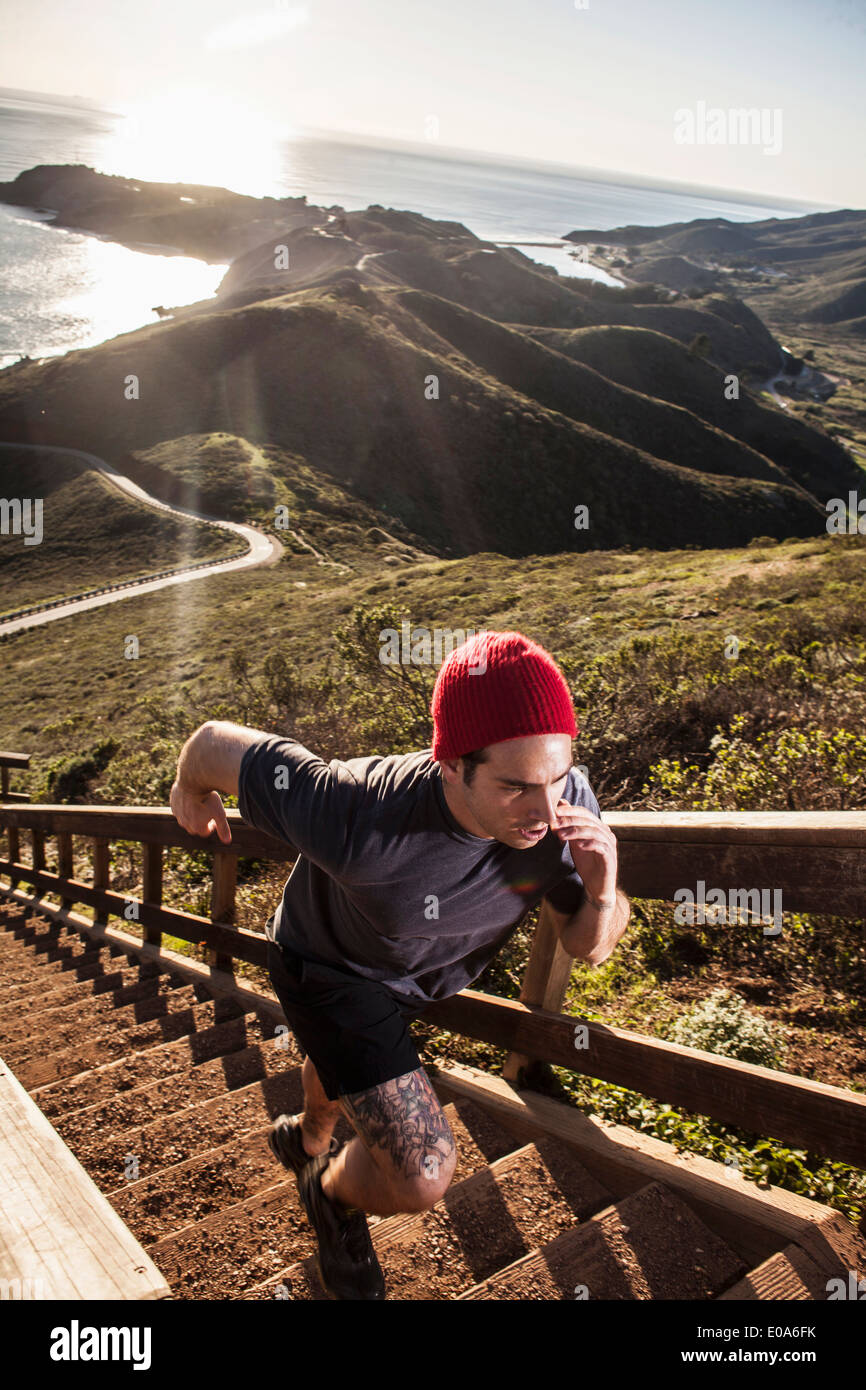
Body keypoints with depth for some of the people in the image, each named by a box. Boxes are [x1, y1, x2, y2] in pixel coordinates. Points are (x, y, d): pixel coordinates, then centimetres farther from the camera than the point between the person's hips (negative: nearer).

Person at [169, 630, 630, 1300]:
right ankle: (333, 1194, 22)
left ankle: (309, 1138, 72)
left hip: (424, 974, 5)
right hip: (331, 970, -5)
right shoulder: (361, 822, -46)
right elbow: (218, 743, -31)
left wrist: (603, 896, -40)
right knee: (422, 1172, -16)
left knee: (348, 1059, 35)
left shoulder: (567, 801, -32)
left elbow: (587, 947, -16)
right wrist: (191, 791, -7)